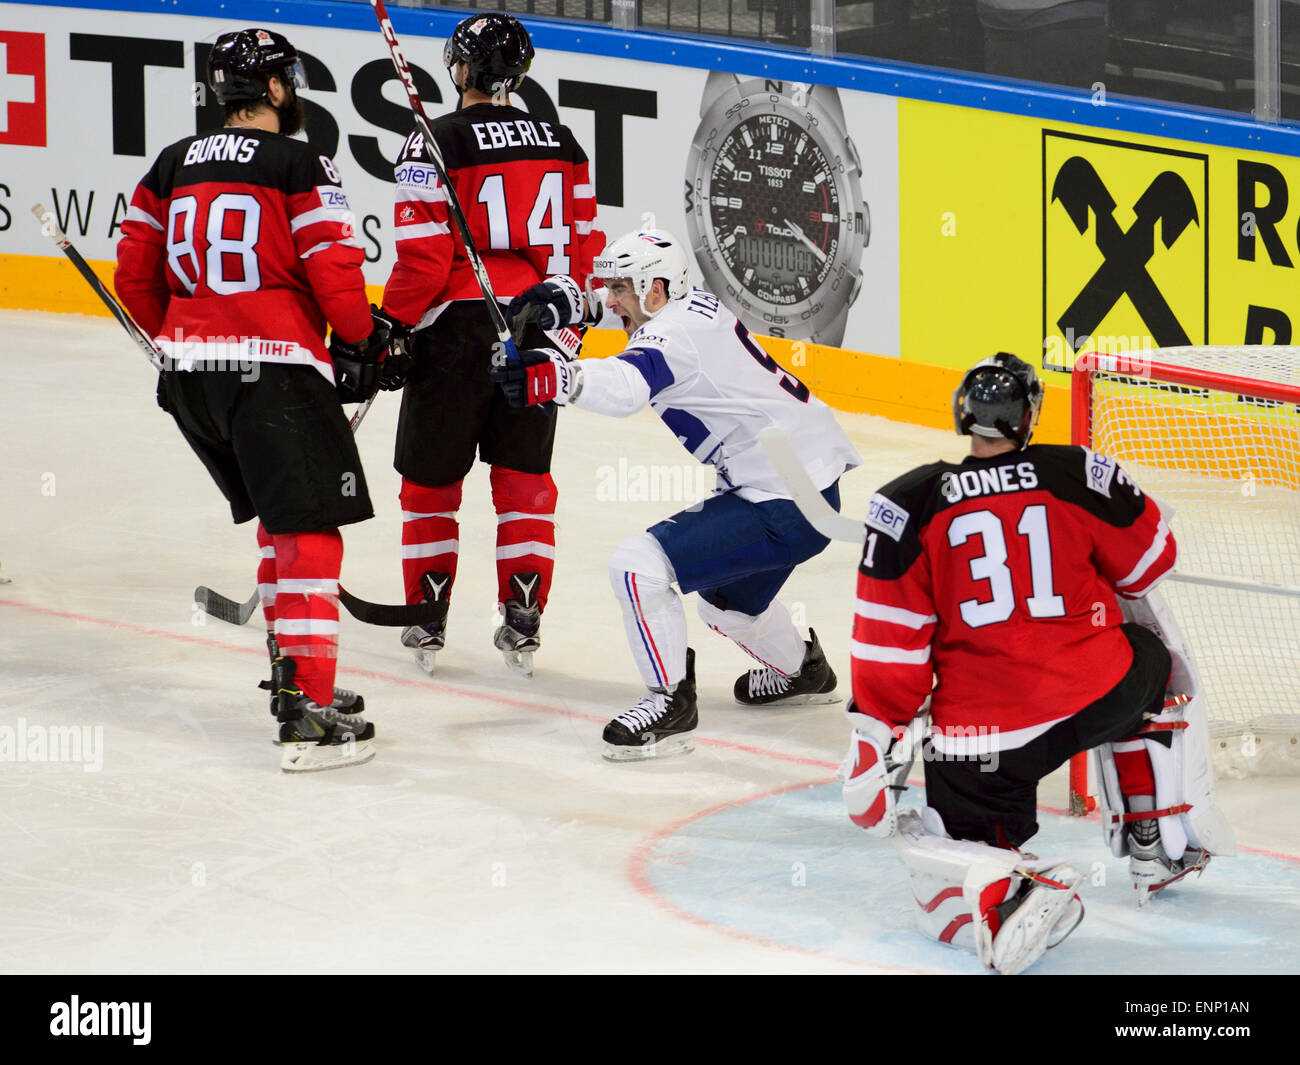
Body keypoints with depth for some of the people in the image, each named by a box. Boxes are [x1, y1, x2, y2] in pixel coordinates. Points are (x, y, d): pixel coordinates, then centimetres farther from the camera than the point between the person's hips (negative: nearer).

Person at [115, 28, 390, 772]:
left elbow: (137, 276, 15)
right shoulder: (298, 166, -8)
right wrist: (360, 344, 5)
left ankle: (293, 664, 28)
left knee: (278, 510, 24)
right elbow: (335, 270, -12)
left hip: (188, 372, 7)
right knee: (310, 531, -7)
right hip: (273, 371, -7)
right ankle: (306, 710, -15)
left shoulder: (172, 167, 11)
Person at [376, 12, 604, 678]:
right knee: (524, 478, 12)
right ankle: (522, 623, 7)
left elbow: (424, 258, -15)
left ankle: (427, 623, 16)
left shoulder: (437, 143, -11)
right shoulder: (561, 144, 6)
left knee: (431, 476, 11)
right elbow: (584, 246, 10)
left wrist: (390, 329, -5)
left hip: (457, 330, -4)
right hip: (537, 335, 4)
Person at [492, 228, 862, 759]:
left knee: (639, 565, -18)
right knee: (723, 597, 33)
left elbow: (627, 384, -41)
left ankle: (670, 701, -7)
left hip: (787, 508, -11)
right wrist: (571, 302, 8)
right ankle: (802, 670, 55)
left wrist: (559, 378, -58)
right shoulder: (696, 305, 10)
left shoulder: (674, 333, -20)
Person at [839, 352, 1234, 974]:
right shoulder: (1078, 476, -2)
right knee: (1152, 662, 36)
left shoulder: (907, 504, -6)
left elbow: (890, 638, -6)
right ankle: (1159, 846, 36)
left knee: (943, 865, 10)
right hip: (1100, 695, 2)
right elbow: (1149, 559, 13)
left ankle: (1005, 891, -27)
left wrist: (878, 732, 3)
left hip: (979, 734, -2)